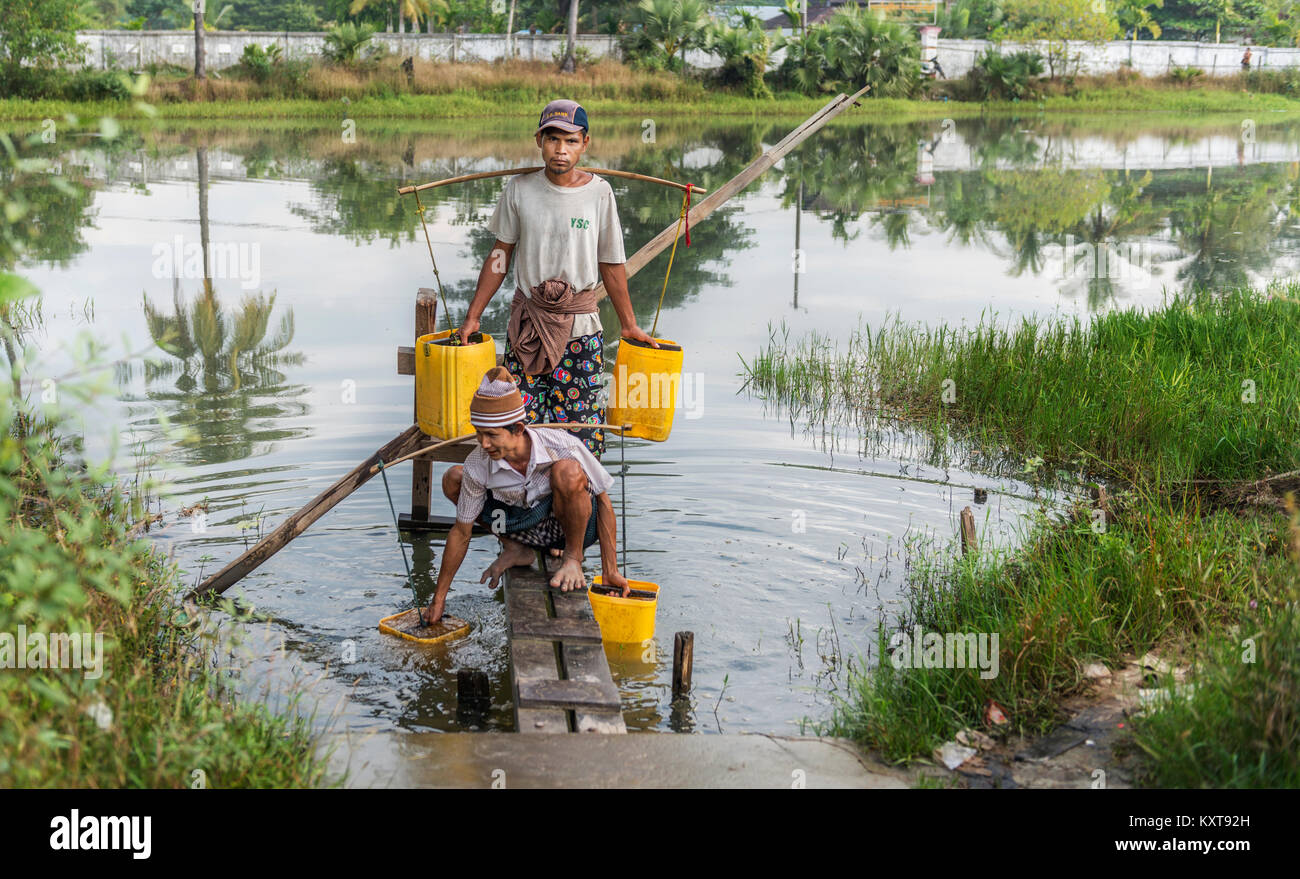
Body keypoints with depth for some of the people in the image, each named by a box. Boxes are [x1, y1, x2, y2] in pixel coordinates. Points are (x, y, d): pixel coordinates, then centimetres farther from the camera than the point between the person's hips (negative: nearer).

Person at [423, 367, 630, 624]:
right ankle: (515, 549, 5)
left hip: (572, 524, -3)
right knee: (452, 479, -13)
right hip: (528, 530, 3)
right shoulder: (477, 465, -22)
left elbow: (603, 500, -17)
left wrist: (610, 572, -17)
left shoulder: (561, 444, -29)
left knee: (567, 472, -36)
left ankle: (573, 558, -12)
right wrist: (438, 599, -5)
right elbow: (461, 533, -9)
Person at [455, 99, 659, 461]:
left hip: (581, 324, -1)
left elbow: (611, 264, 3)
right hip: (527, 320, 1)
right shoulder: (520, 189, -2)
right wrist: (472, 317, 7)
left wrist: (629, 325, 9)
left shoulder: (599, 193, -5)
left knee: (580, 423, -1)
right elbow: (500, 256, 7)